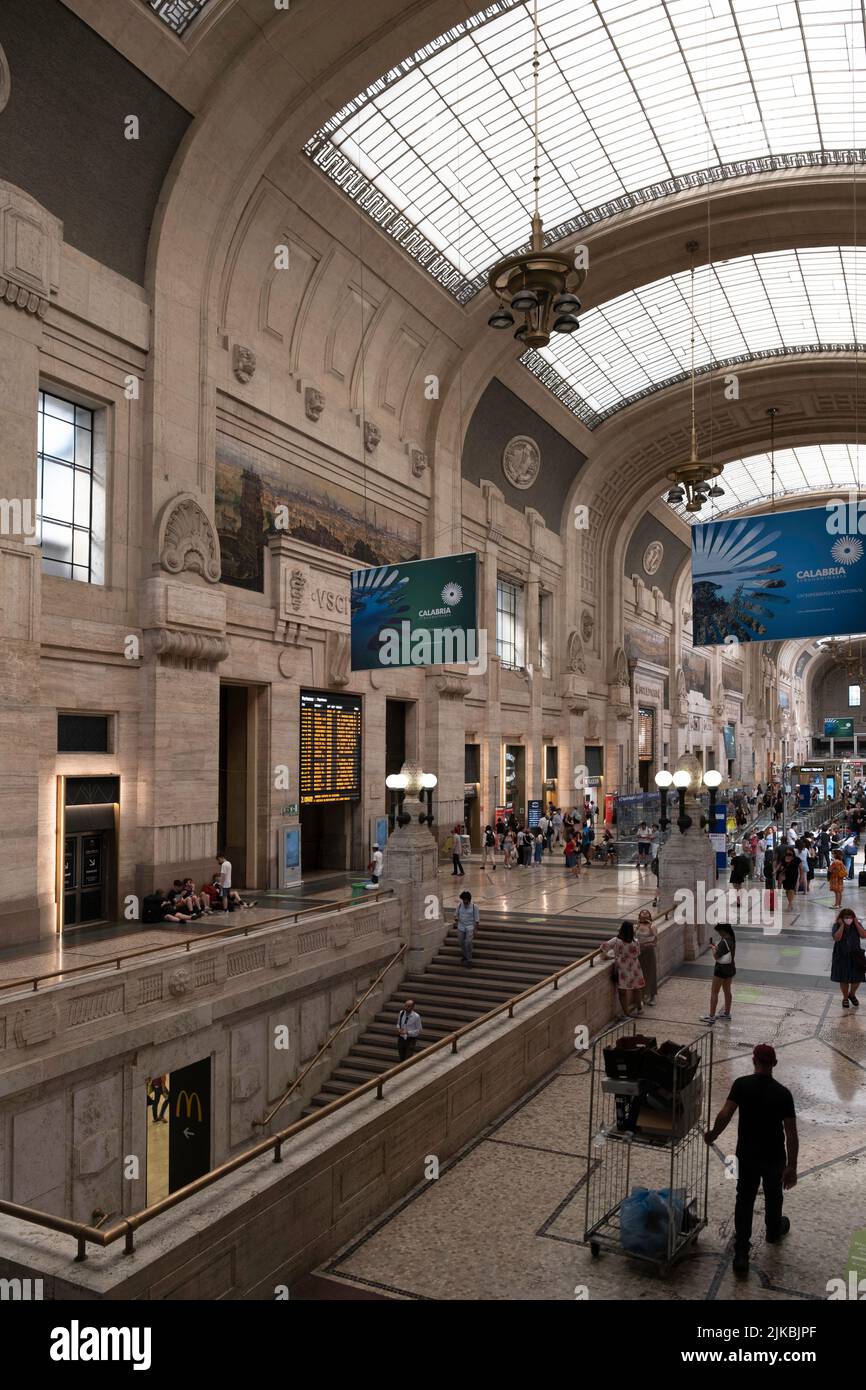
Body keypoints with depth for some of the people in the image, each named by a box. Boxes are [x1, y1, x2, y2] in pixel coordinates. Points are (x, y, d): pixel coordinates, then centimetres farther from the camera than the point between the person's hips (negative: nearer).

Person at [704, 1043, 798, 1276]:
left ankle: (741, 1254, 6)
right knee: (773, 1196, 26)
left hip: (747, 1156, 0)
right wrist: (792, 1167, -9)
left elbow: (725, 1114, -20)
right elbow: (791, 1133, -15)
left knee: (744, 1200, 10)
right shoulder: (783, 1093, -15)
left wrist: (712, 1135, -3)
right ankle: (774, 1231, 51)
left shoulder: (741, 1085, -14)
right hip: (774, 1158, 0)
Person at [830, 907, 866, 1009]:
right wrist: (842, 925, -25)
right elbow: (837, 938, -27)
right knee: (844, 979, 7)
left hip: (855, 956, 2)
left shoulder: (857, 925, -4)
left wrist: (856, 924, -19)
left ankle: (852, 994, 36)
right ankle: (845, 998, 29)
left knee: (857, 978, 7)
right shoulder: (837, 926, -11)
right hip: (842, 957, -2)